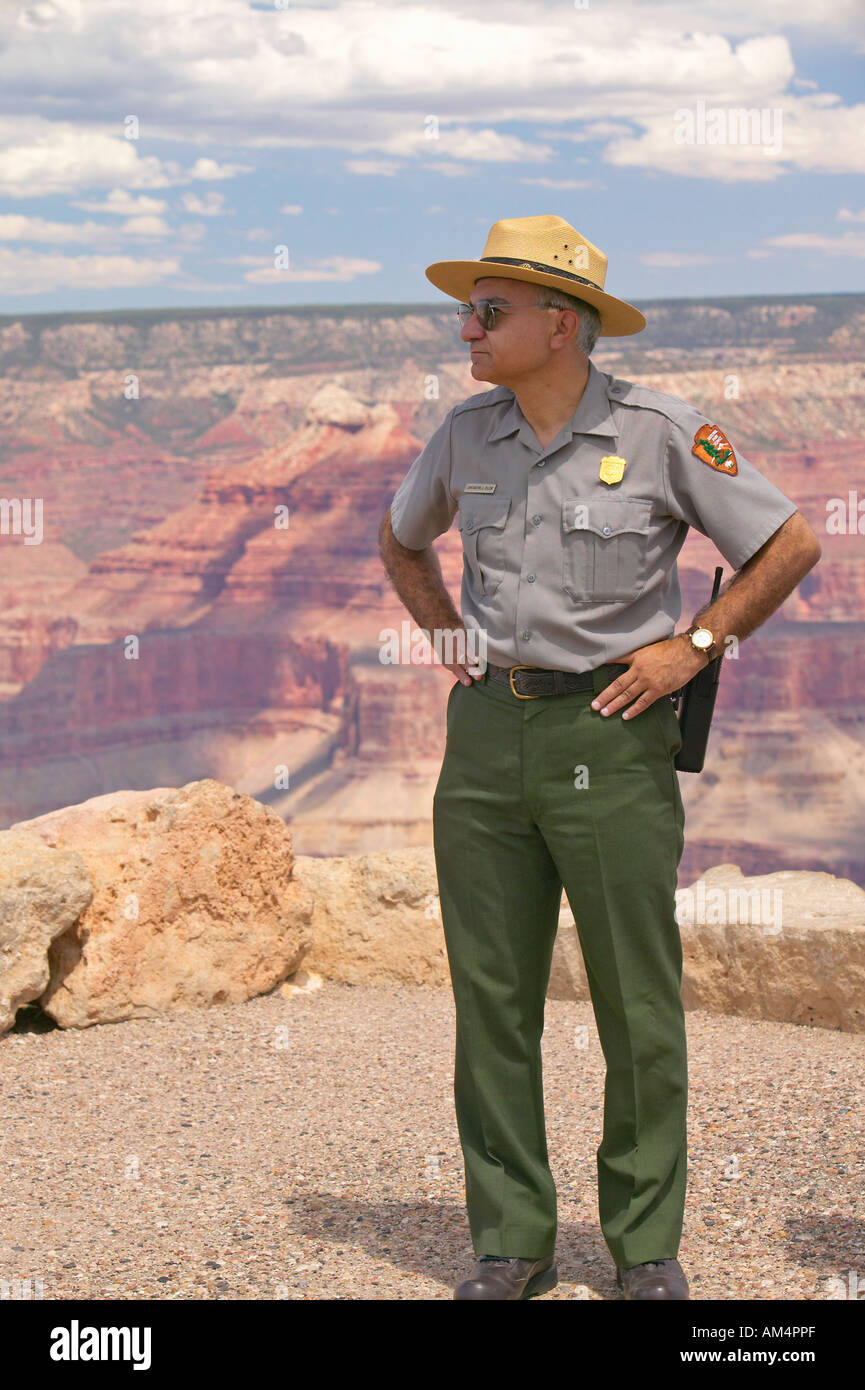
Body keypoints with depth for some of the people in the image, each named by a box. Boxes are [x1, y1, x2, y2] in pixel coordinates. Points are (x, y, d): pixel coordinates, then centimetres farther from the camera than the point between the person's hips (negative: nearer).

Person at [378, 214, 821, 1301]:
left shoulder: (661, 432, -7)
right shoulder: (465, 434, 6)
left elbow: (793, 543, -1)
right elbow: (400, 539, 25)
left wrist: (693, 646, -4)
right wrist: (446, 635, 13)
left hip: (611, 736, -4)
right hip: (488, 734, 4)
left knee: (637, 1003, 2)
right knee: (491, 995, 5)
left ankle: (647, 1247, 15)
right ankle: (512, 1242, 15)